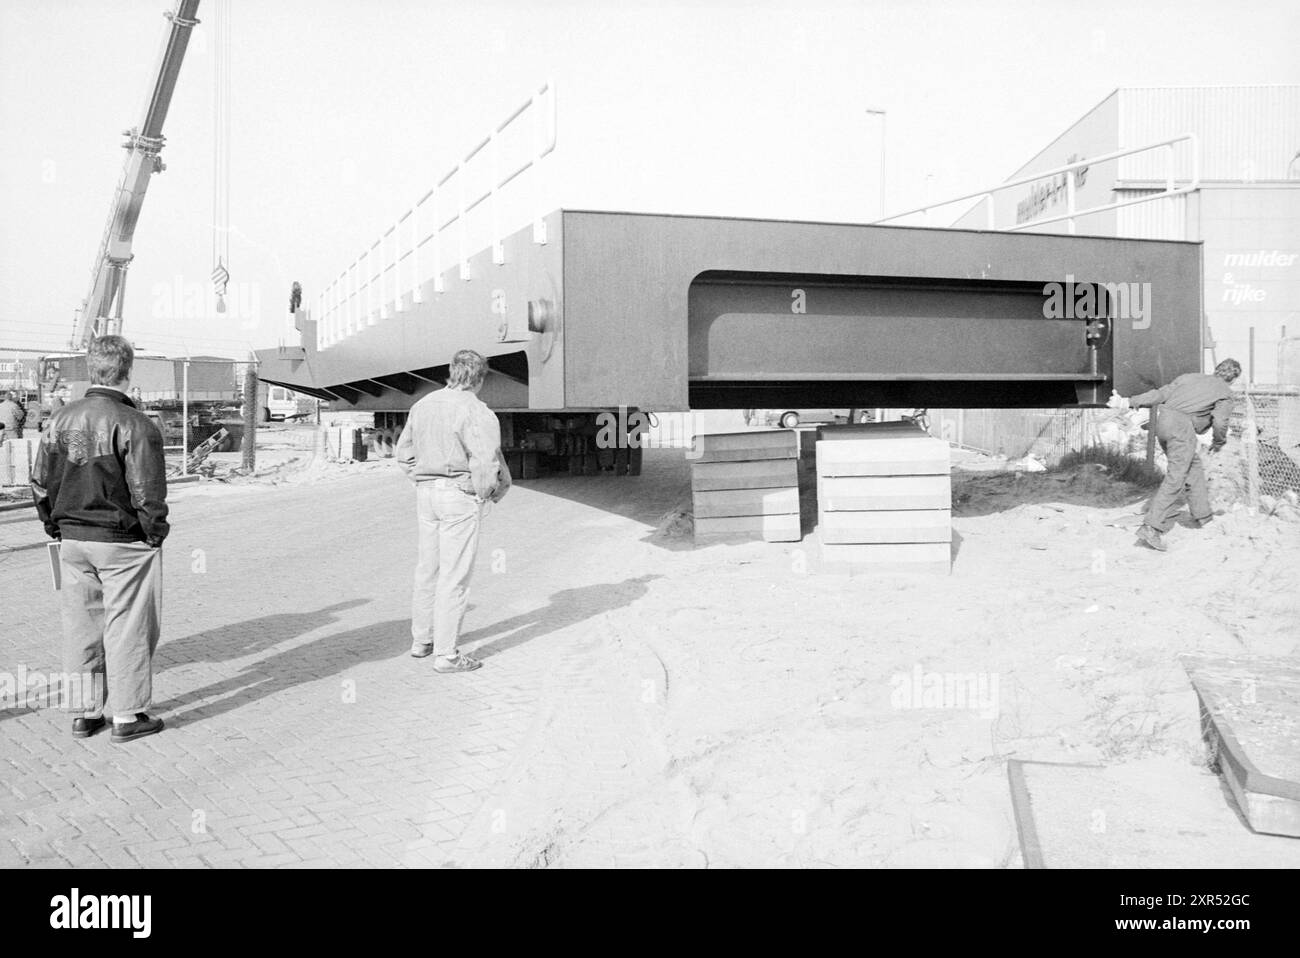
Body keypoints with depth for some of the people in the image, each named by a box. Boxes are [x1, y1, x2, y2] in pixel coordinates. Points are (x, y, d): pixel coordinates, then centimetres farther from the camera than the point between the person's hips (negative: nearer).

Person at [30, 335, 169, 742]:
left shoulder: (60, 420, 3)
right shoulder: (135, 425, -17)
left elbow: (41, 484, 9)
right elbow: (147, 494, -17)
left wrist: (57, 527, 17)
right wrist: (155, 534, -3)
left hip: (74, 541, 6)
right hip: (124, 544, -6)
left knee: (81, 625, 15)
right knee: (127, 627, 5)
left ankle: (86, 711, 25)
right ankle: (126, 716, 13)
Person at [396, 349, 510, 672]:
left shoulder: (422, 405, 8)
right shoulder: (477, 413, -15)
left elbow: (404, 453, 15)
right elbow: (486, 464, -21)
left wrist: (423, 480, 17)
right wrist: (488, 493, -4)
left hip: (425, 492, 7)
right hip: (460, 497, -7)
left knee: (428, 568, 18)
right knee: (455, 576, -2)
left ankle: (421, 639, 29)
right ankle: (446, 654, 3)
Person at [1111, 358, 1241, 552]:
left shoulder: (1190, 377, 24)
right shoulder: (1224, 392, 9)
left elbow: (1161, 393, 14)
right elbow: (1220, 422, -1)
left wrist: (1130, 402, 11)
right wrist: (1218, 442, 17)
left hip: (1164, 419, 7)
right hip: (1182, 426, -7)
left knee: (1193, 466, 23)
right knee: (1175, 479, -9)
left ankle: (1202, 515, 32)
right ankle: (1152, 528, -19)